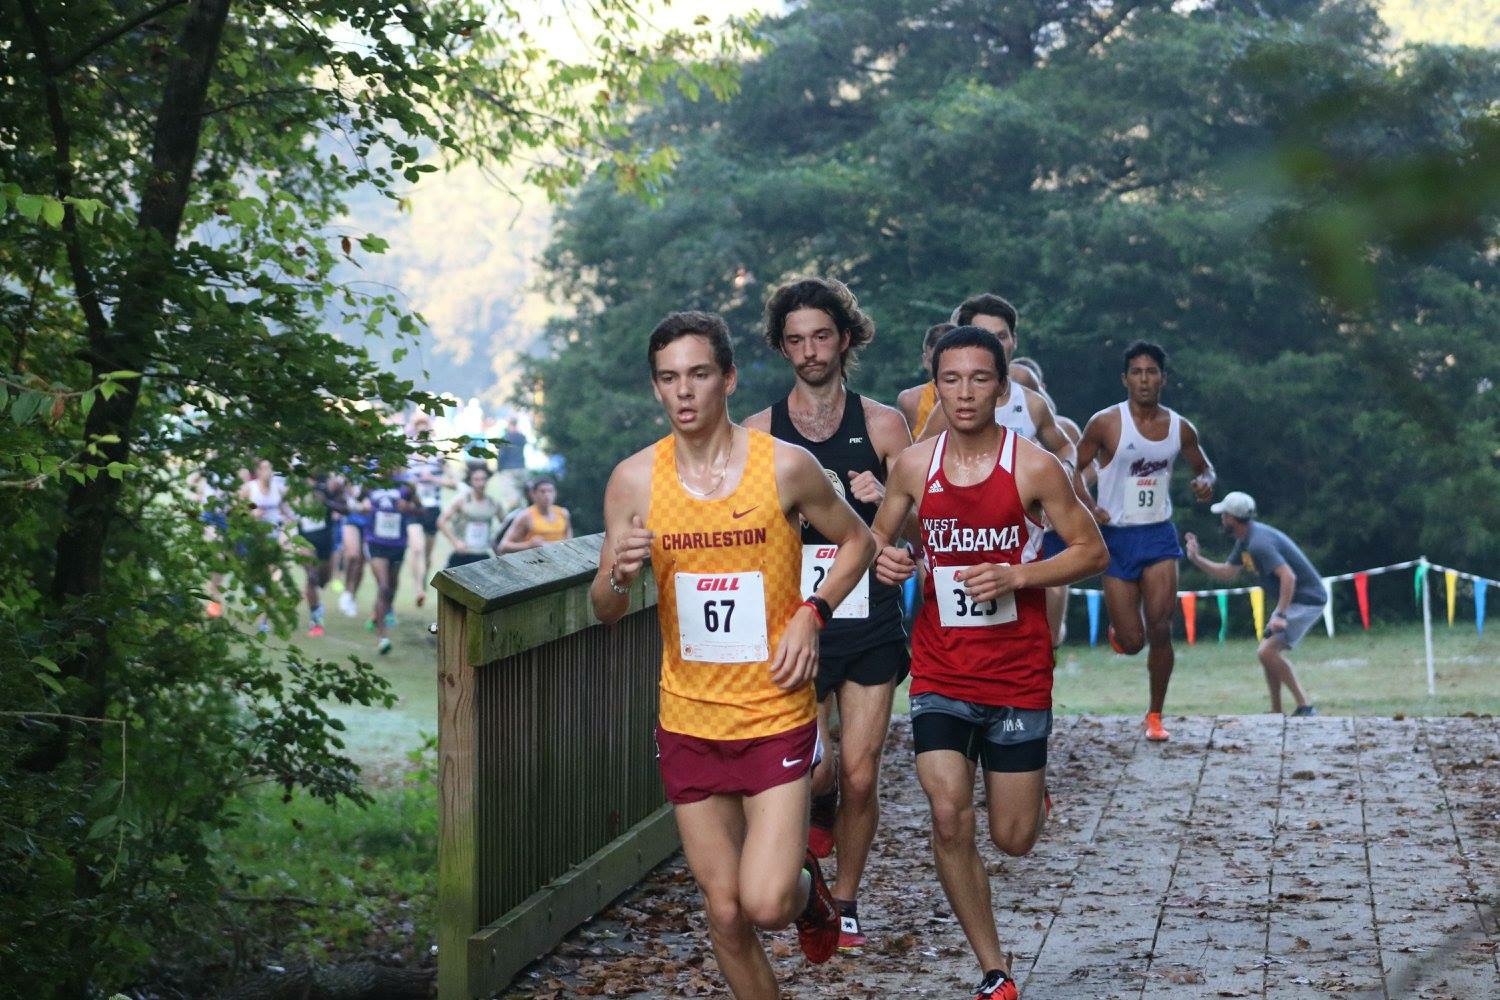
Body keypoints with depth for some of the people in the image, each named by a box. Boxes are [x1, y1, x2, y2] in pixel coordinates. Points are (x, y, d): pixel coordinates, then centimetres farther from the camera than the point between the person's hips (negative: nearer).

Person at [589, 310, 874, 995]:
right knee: (725, 912, 8)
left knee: (766, 902, -13)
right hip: (688, 724, 3)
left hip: (775, 716, -2)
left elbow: (856, 542, 8)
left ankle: (808, 889, 23)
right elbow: (604, 612, 3)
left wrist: (811, 613, -9)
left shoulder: (785, 465, -9)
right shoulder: (634, 480, -3)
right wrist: (619, 577, -20)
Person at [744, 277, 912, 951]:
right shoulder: (759, 433, 1)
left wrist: (883, 500, -16)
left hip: (870, 623, 1)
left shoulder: (882, 426, 2)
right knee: (814, 769, -8)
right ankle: (821, 807, 30)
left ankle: (844, 901, 22)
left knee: (860, 775, 1)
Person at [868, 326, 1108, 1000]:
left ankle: (1028, 787, 44)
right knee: (949, 818, -13)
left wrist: (1016, 576, -18)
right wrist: (884, 559, -10)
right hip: (940, 672, 2)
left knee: (1014, 839, 5)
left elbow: (1092, 551, -3)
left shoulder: (1035, 467, -9)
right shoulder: (914, 465, 0)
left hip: (1018, 675, -2)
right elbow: (879, 536, 14)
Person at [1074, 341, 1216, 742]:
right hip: (1117, 538, -2)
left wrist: (1206, 481, -4)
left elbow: (1203, 466, 19)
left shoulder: (1180, 428, 3)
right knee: (1132, 642, -2)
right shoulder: (1106, 423, -8)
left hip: (1159, 535, 2)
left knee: (1160, 630, -9)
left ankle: (1155, 715, 8)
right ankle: (1117, 628, 37)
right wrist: (1086, 509, -18)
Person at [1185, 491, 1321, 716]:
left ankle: (1304, 707, -15)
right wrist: (1197, 559, 11)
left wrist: (1280, 616, -36)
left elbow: (1288, 577, -33)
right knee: (1267, 651, 16)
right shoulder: (1245, 540, 9)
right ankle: (1276, 712, 23)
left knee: (1267, 652, -19)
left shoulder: (1258, 543, -24)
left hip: (1307, 600, -11)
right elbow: (1227, 572, 21)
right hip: (1292, 600, 11)